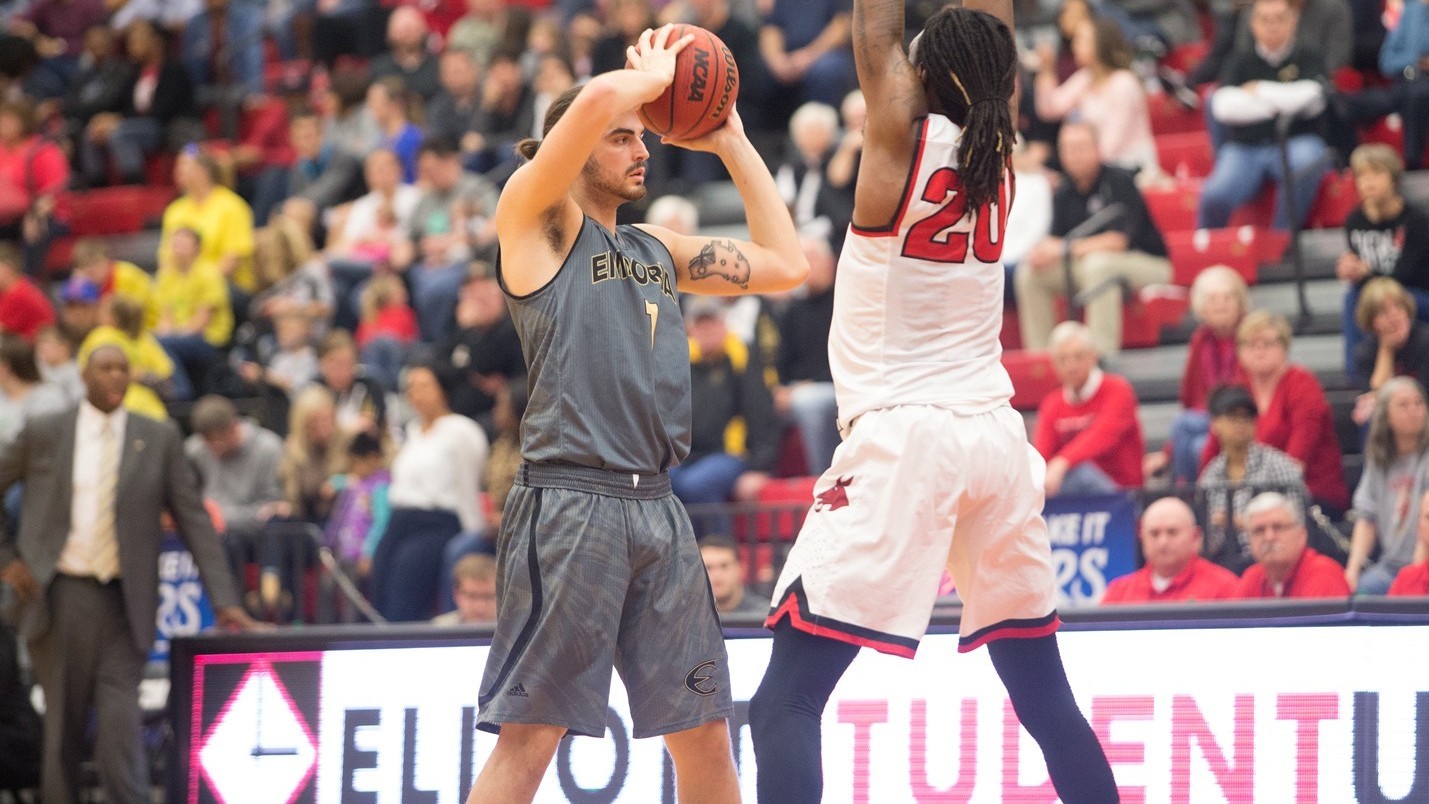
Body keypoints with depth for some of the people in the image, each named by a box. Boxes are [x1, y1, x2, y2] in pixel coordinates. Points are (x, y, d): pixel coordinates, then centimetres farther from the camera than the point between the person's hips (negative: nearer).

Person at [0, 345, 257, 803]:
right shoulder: (43, 434, 5)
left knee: (120, 727, -11)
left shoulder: (159, 441, 5)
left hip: (124, 605, 0)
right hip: (59, 598, 1)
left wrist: (225, 601, -2)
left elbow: (194, 522, 4)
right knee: (63, 726, 6)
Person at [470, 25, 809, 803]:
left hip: (656, 509, 7)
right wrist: (657, 69, 5)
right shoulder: (536, 218, 1)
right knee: (528, 737, -10)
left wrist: (733, 144, 24)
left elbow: (785, 264, 25)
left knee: (703, 732, 10)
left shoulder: (657, 248, 22)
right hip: (569, 501, -7)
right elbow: (597, 99, -15)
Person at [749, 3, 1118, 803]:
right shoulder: (997, 151, 7)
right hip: (997, 436, 6)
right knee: (1046, 697, 16)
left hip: (903, 438, -6)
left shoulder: (902, 134, -6)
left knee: (787, 700, -8)